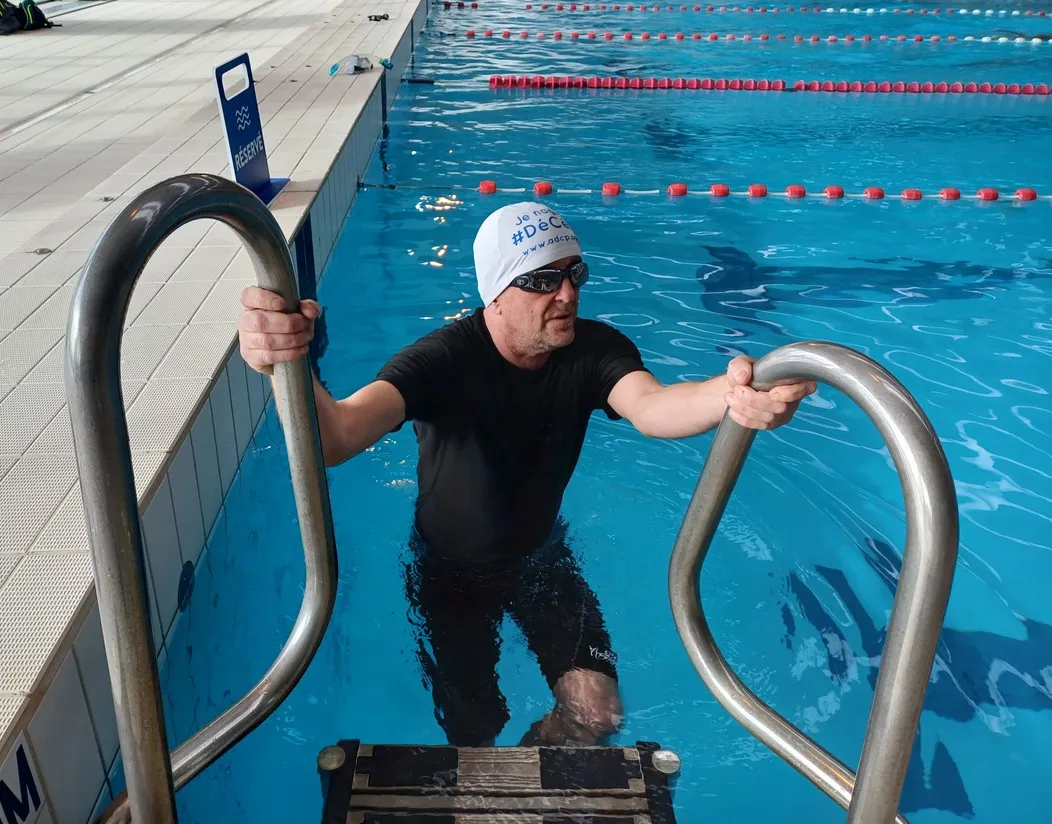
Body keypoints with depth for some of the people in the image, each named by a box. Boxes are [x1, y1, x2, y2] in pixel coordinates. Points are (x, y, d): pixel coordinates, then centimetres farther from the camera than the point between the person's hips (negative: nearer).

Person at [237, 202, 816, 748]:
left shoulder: (595, 349, -21)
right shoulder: (443, 360, -31)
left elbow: (650, 406, -43)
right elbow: (336, 438, -46)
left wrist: (726, 394, -67)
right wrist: (290, 366, -70)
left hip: (541, 556, 3)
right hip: (451, 571, -2)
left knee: (597, 714, -6)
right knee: (474, 737, 9)